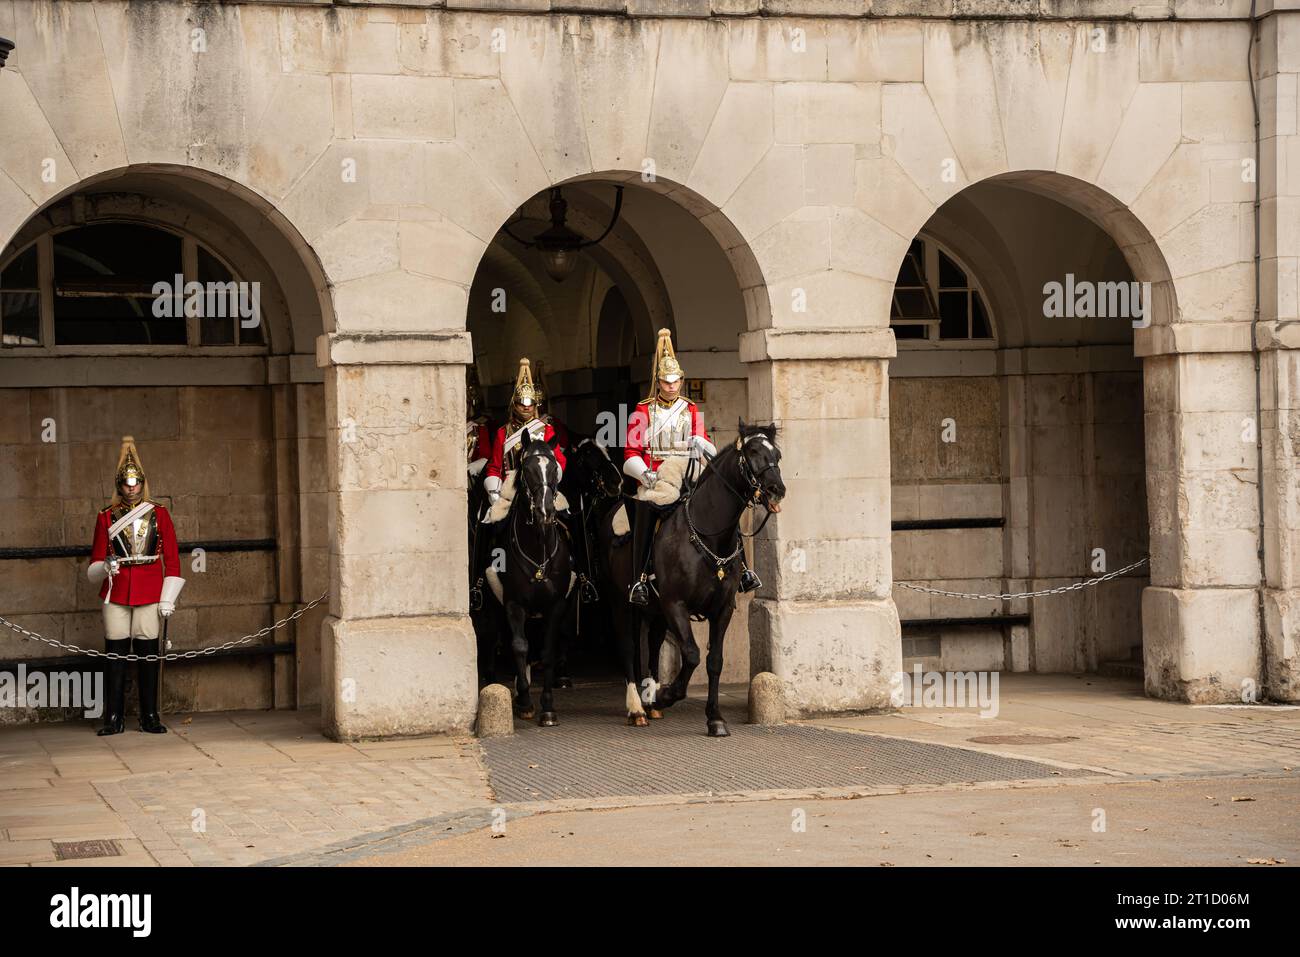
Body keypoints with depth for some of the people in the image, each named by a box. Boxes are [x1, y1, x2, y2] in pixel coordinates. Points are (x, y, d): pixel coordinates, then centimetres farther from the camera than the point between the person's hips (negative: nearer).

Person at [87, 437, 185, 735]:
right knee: (115, 655, 0)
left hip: (150, 595, 0)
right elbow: (95, 561, 11)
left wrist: (168, 599, -1)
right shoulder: (106, 517, 8)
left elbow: (172, 559, 5)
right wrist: (104, 567, -14)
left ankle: (150, 717, 8)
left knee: (148, 653, 0)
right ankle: (114, 718, 4)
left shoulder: (159, 514, 6)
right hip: (116, 595, 1)